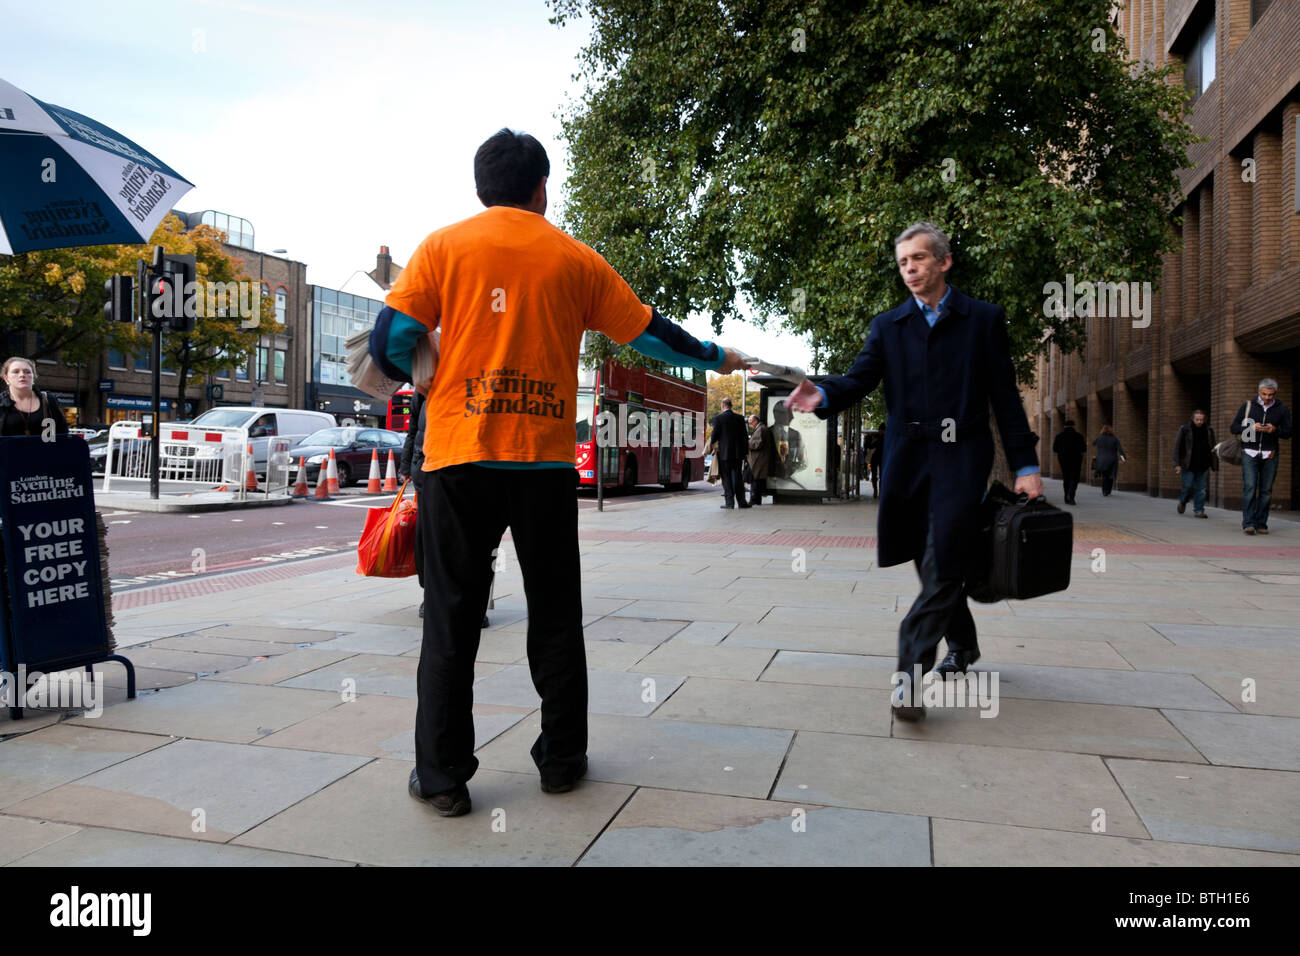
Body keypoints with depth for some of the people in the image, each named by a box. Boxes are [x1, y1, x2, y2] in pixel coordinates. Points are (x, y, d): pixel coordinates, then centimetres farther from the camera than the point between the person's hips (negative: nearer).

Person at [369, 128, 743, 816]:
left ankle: (442, 778, 12)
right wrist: (715, 358, 29)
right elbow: (648, 333, 13)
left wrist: (414, 375, 22)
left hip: (459, 456, 0)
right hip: (545, 460, 1)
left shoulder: (443, 246, 5)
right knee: (555, 616, 13)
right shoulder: (576, 259, 7)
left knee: (452, 618, 7)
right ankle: (562, 760, 22)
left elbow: (390, 343, -1)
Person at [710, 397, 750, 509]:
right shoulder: (739, 418, 4)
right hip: (737, 453, 3)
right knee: (737, 476, 10)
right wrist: (745, 452, 10)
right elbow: (745, 436, 4)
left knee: (726, 477, 4)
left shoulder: (718, 418, -7)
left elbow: (715, 435, -8)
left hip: (724, 453, -3)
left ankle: (729, 502, 1)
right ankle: (741, 501, 8)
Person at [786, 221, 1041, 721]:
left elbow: (1006, 397, 4)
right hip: (909, 459, 3)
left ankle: (910, 670, -11)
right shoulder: (887, 326, 12)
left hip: (961, 457, -3)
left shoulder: (984, 319, 6)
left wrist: (1025, 465, -2)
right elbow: (859, 379, -2)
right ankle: (963, 645, 35)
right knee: (933, 566, 13)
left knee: (942, 566, -12)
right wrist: (823, 396, -25)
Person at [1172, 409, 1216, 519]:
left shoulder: (1208, 431, 9)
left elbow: (1213, 447, 17)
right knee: (1188, 487, -3)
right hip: (1188, 465, -3)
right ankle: (1182, 502, 26)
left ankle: (1199, 510, 9)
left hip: (1203, 466, 3)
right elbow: (1177, 447, -3)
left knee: (1201, 489, 2)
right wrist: (1177, 464, -8)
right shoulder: (1185, 429, -2)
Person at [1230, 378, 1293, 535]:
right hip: (1250, 453, -1)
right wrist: (1250, 427, -15)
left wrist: (1275, 430, -15)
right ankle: (1248, 523, -14)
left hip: (1270, 455, 1)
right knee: (1250, 487, -12)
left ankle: (1261, 524, 7)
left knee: (1266, 491, 1)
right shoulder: (1247, 406, 4)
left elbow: (1288, 432, 6)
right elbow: (1233, 428, 3)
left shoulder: (1282, 410, 6)